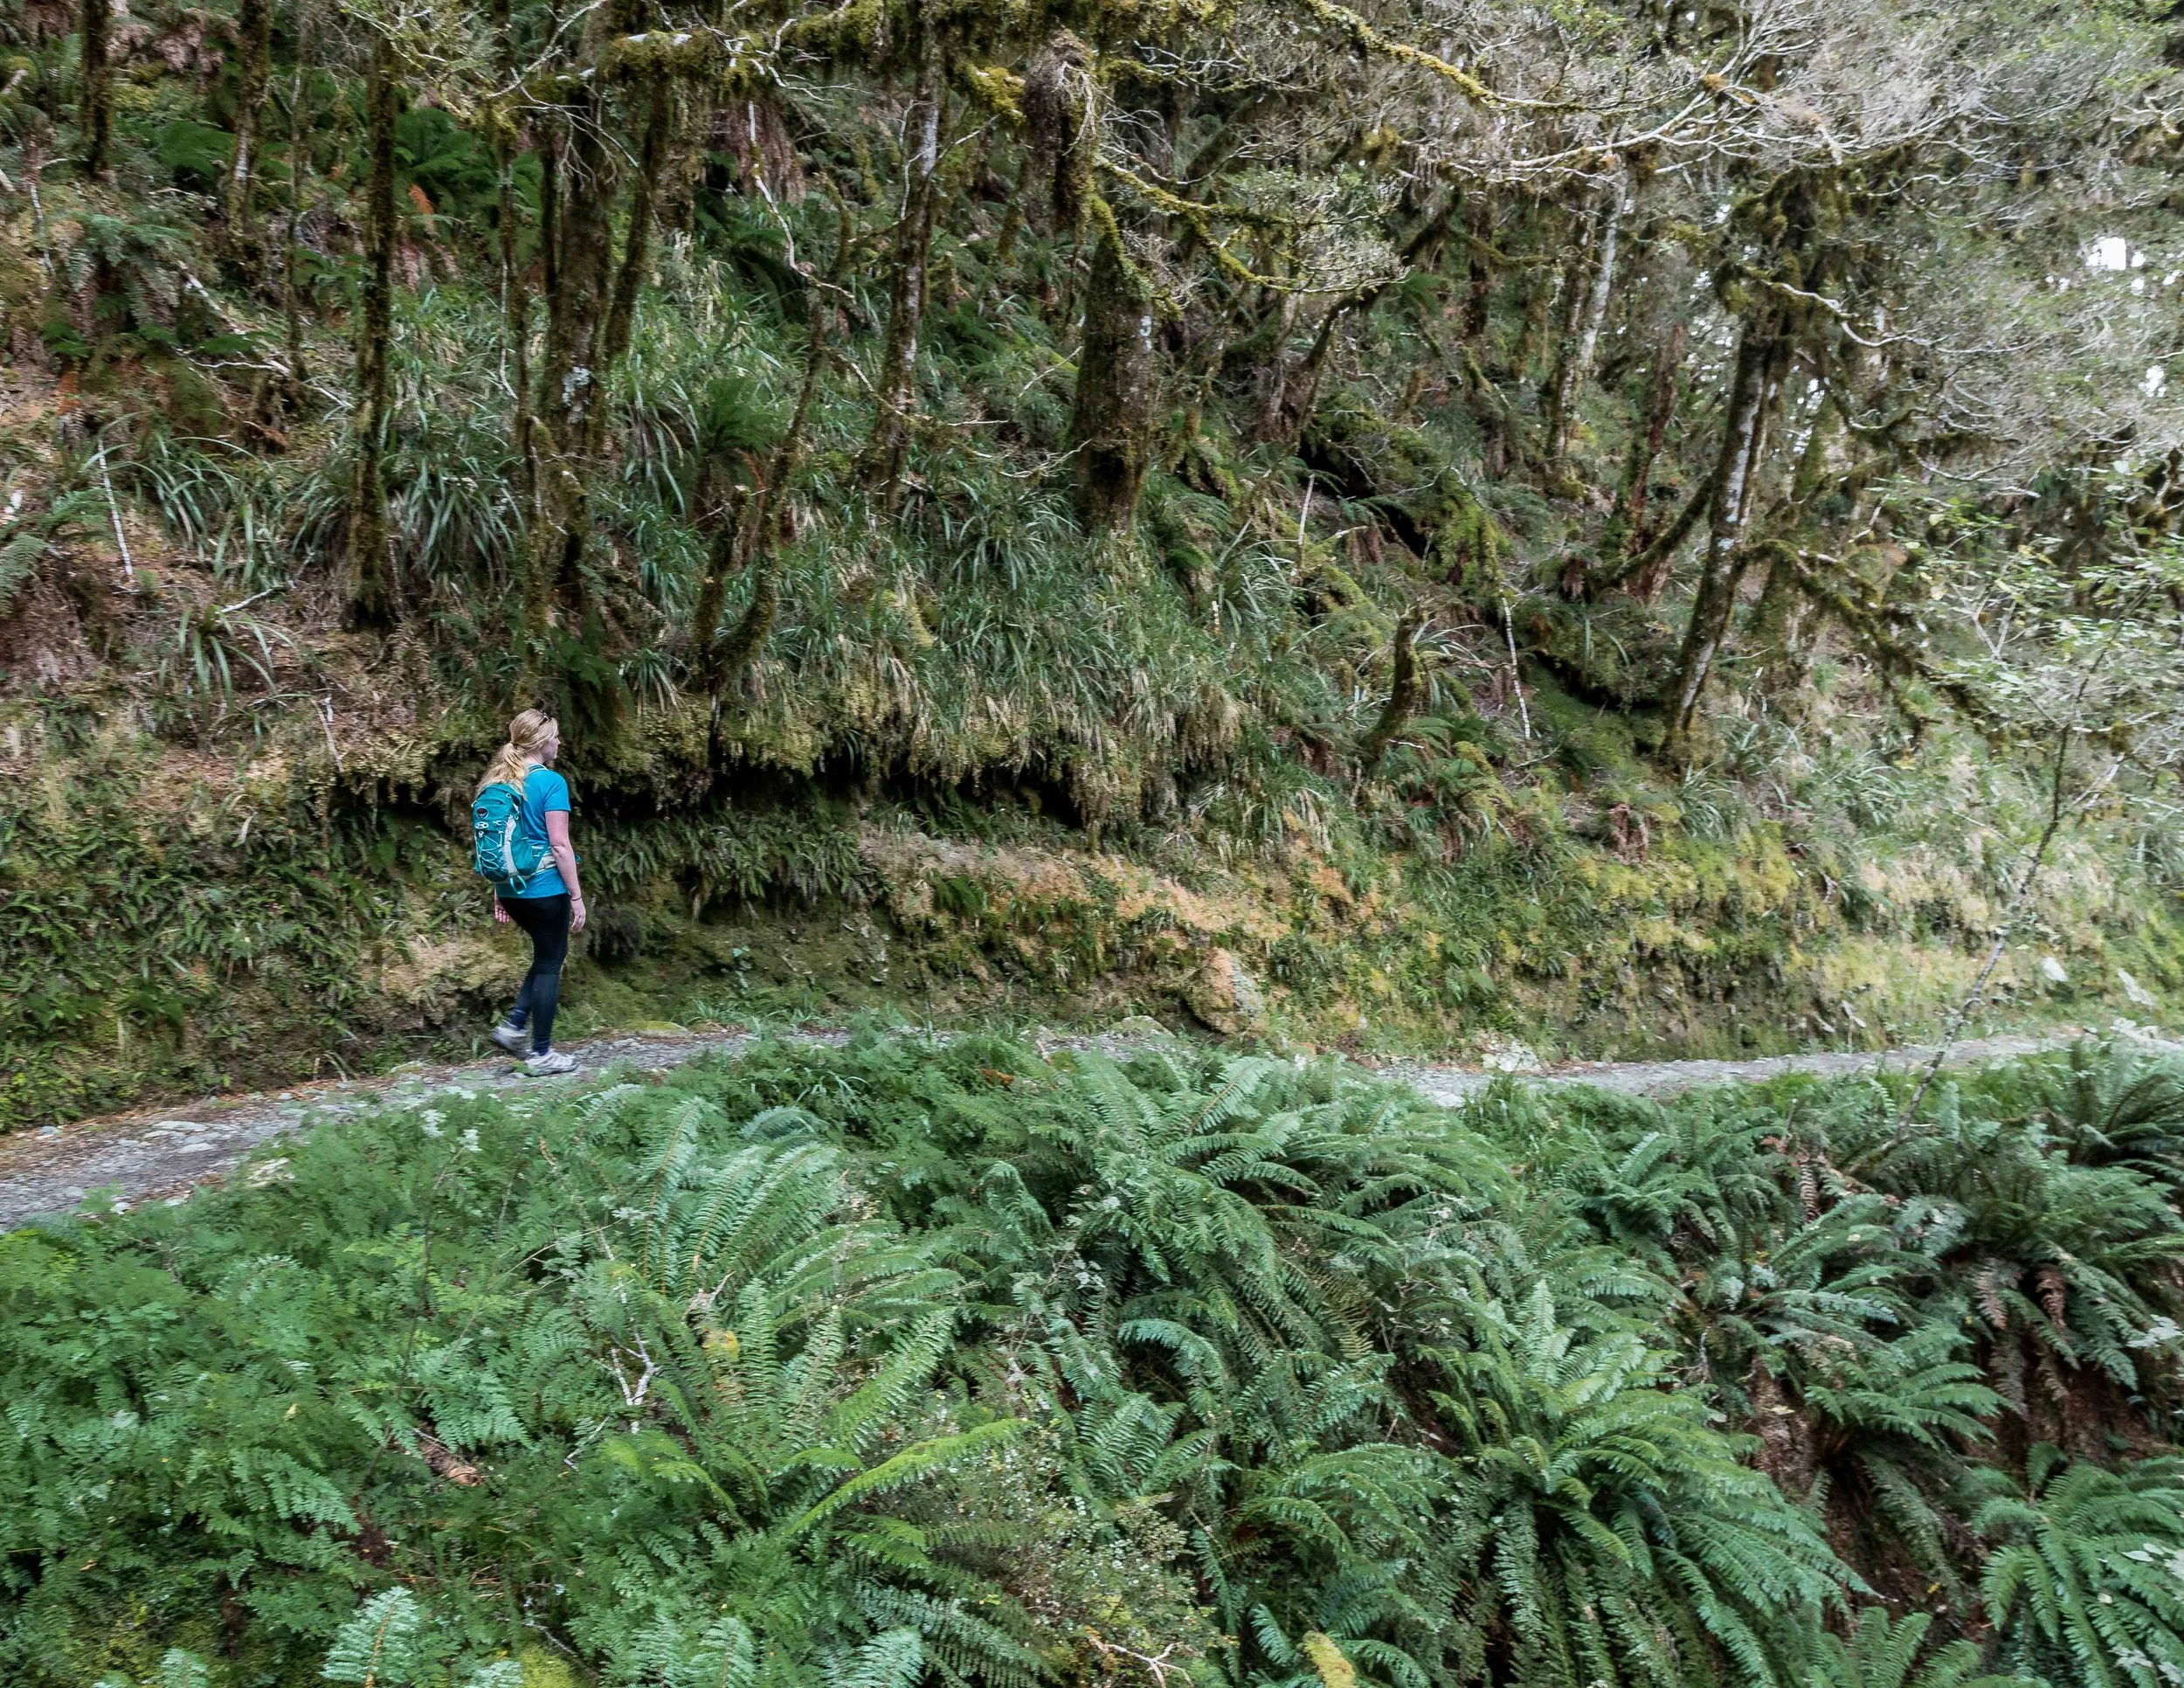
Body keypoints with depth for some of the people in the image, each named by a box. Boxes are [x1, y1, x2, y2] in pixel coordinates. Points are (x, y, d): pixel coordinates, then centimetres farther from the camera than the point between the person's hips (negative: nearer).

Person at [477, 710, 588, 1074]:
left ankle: (514, 1025, 13)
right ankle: (542, 1054, 9)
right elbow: (559, 845, -16)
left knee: (548, 955, 23)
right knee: (549, 964, 4)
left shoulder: (499, 781, 9)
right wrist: (577, 897, -12)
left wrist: (499, 894, 18)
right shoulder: (550, 782, -13)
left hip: (512, 890, 7)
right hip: (545, 889, -7)